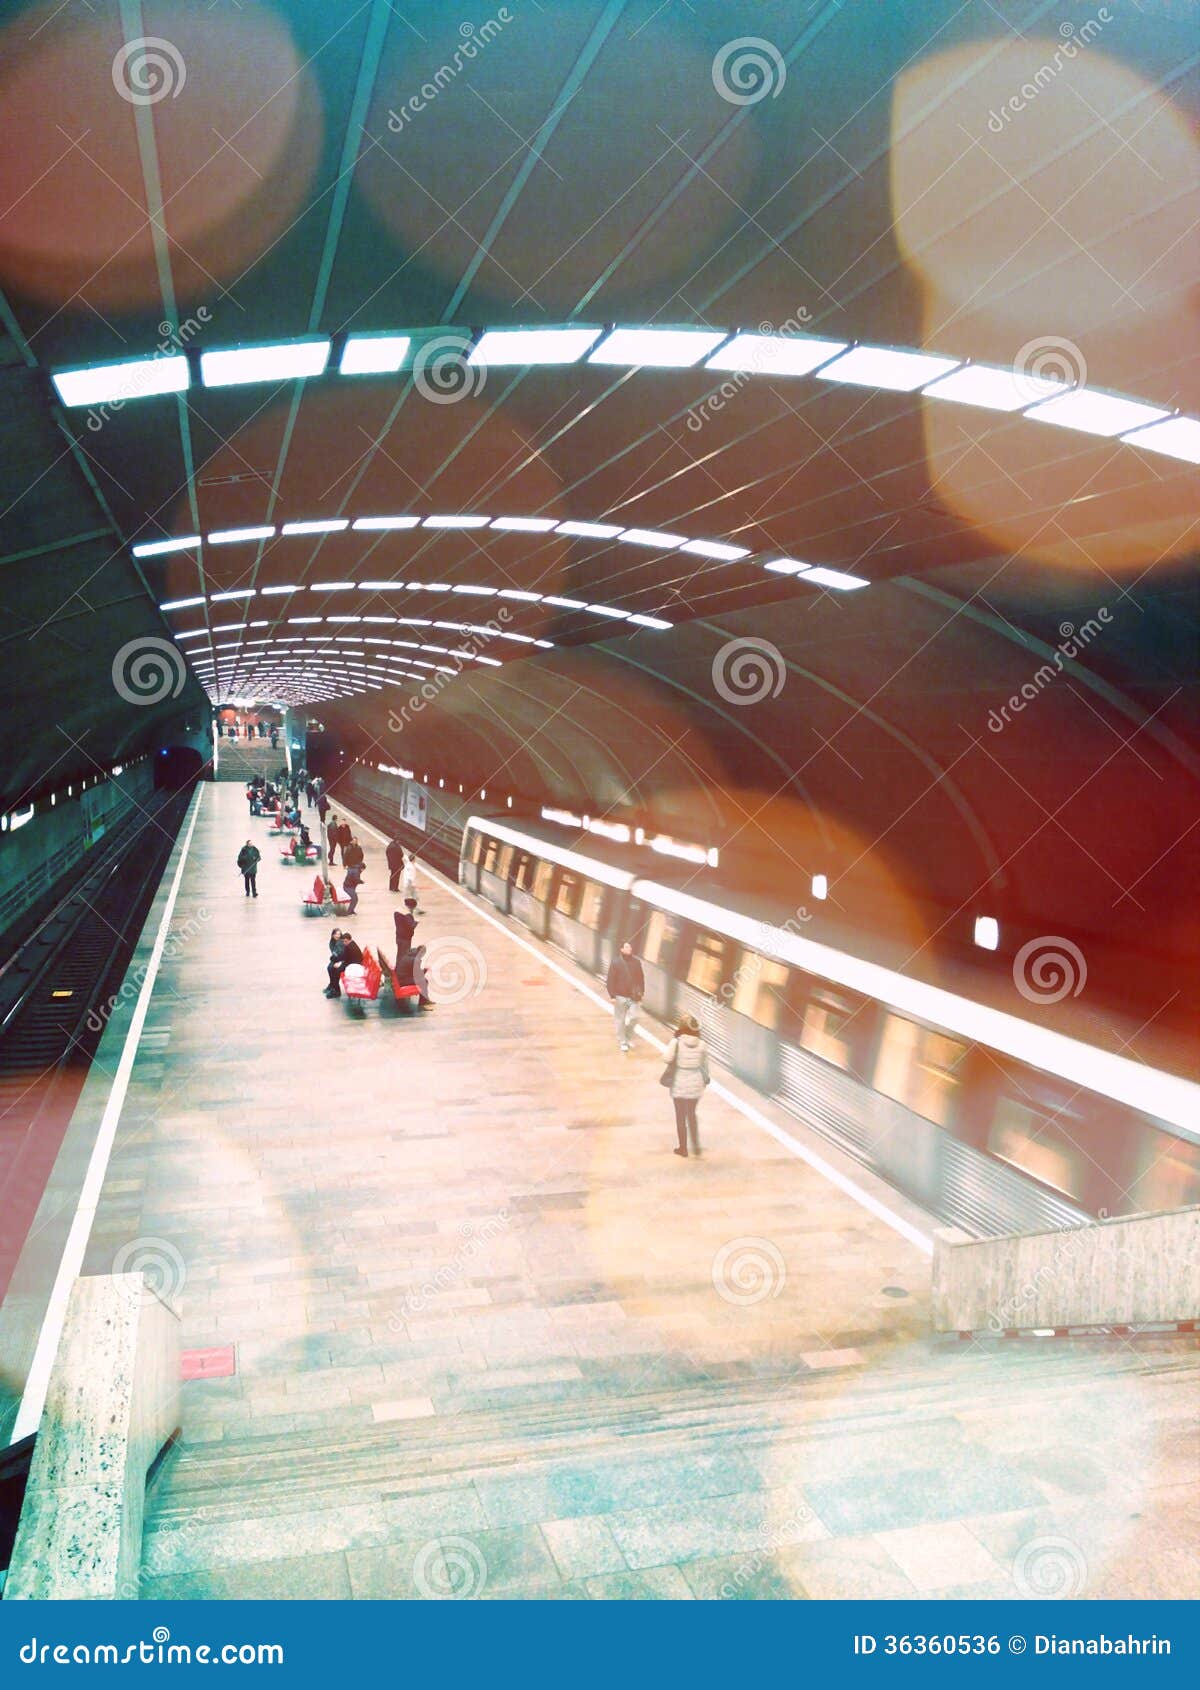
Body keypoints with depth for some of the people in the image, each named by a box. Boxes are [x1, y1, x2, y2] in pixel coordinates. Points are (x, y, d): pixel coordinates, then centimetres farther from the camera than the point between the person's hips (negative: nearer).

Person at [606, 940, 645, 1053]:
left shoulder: (636, 962, 4)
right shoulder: (616, 962, -7)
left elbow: (641, 978, 11)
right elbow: (610, 980, -9)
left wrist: (641, 993, 7)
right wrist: (612, 996, -13)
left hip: (633, 996, 3)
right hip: (620, 996, -3)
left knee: (634, 1018, 0)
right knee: (620, 1020, 5)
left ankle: (627, 1037, 25)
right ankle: (622, 1042, 19)